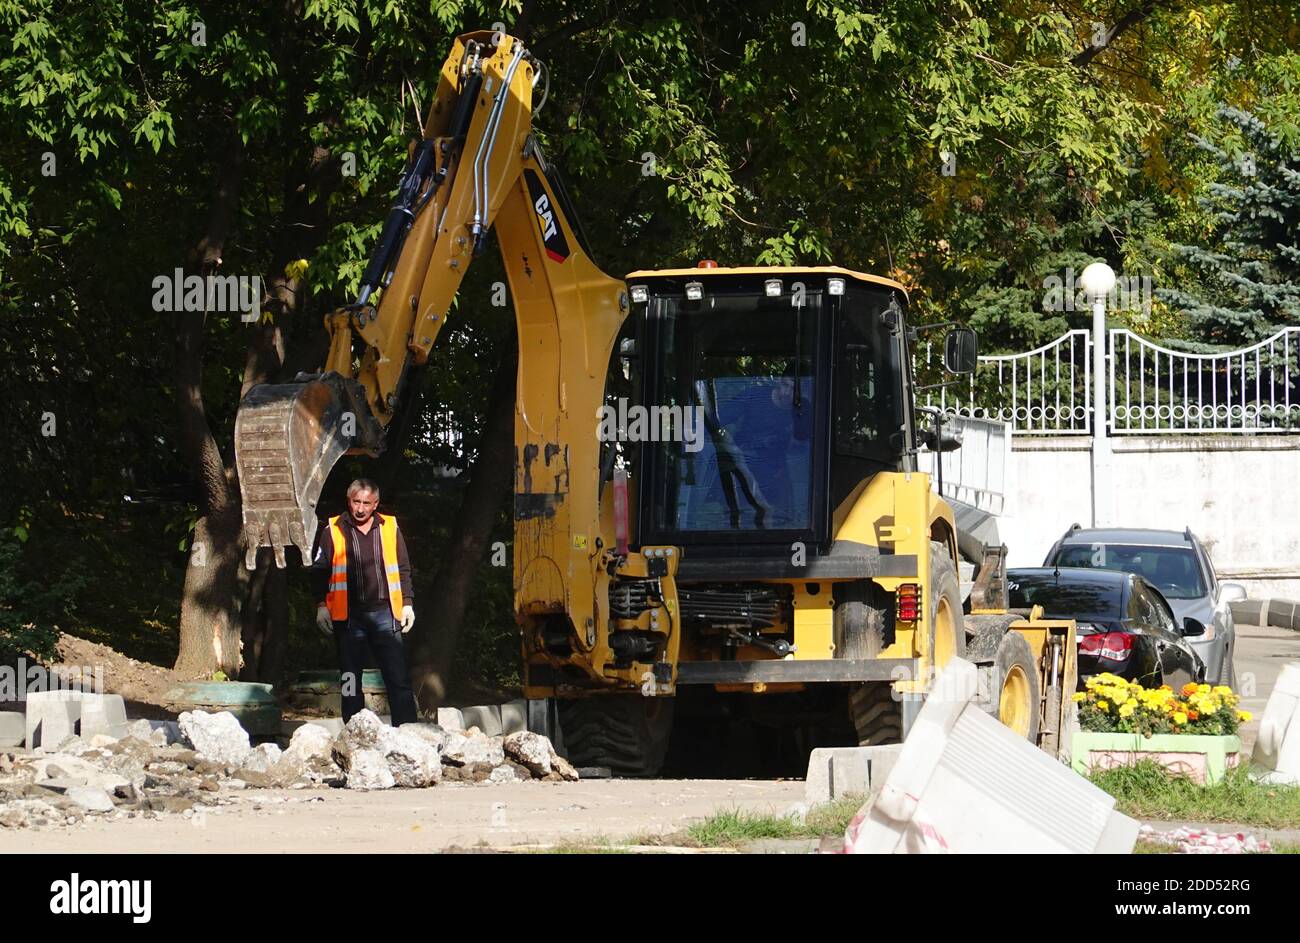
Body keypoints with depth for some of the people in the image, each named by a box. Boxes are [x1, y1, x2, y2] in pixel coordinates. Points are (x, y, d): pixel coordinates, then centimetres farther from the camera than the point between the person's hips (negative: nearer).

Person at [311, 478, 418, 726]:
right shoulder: (332, 531, 5)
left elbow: (403, 570, 16)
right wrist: (321, 605, -2)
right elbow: (319, 570, 7)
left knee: (398, 676, -4)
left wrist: (407, 603, 9)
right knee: (350, 679, 2)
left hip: (384, 613, 1)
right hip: (348, 616, -1)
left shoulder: (390, 528, 10)